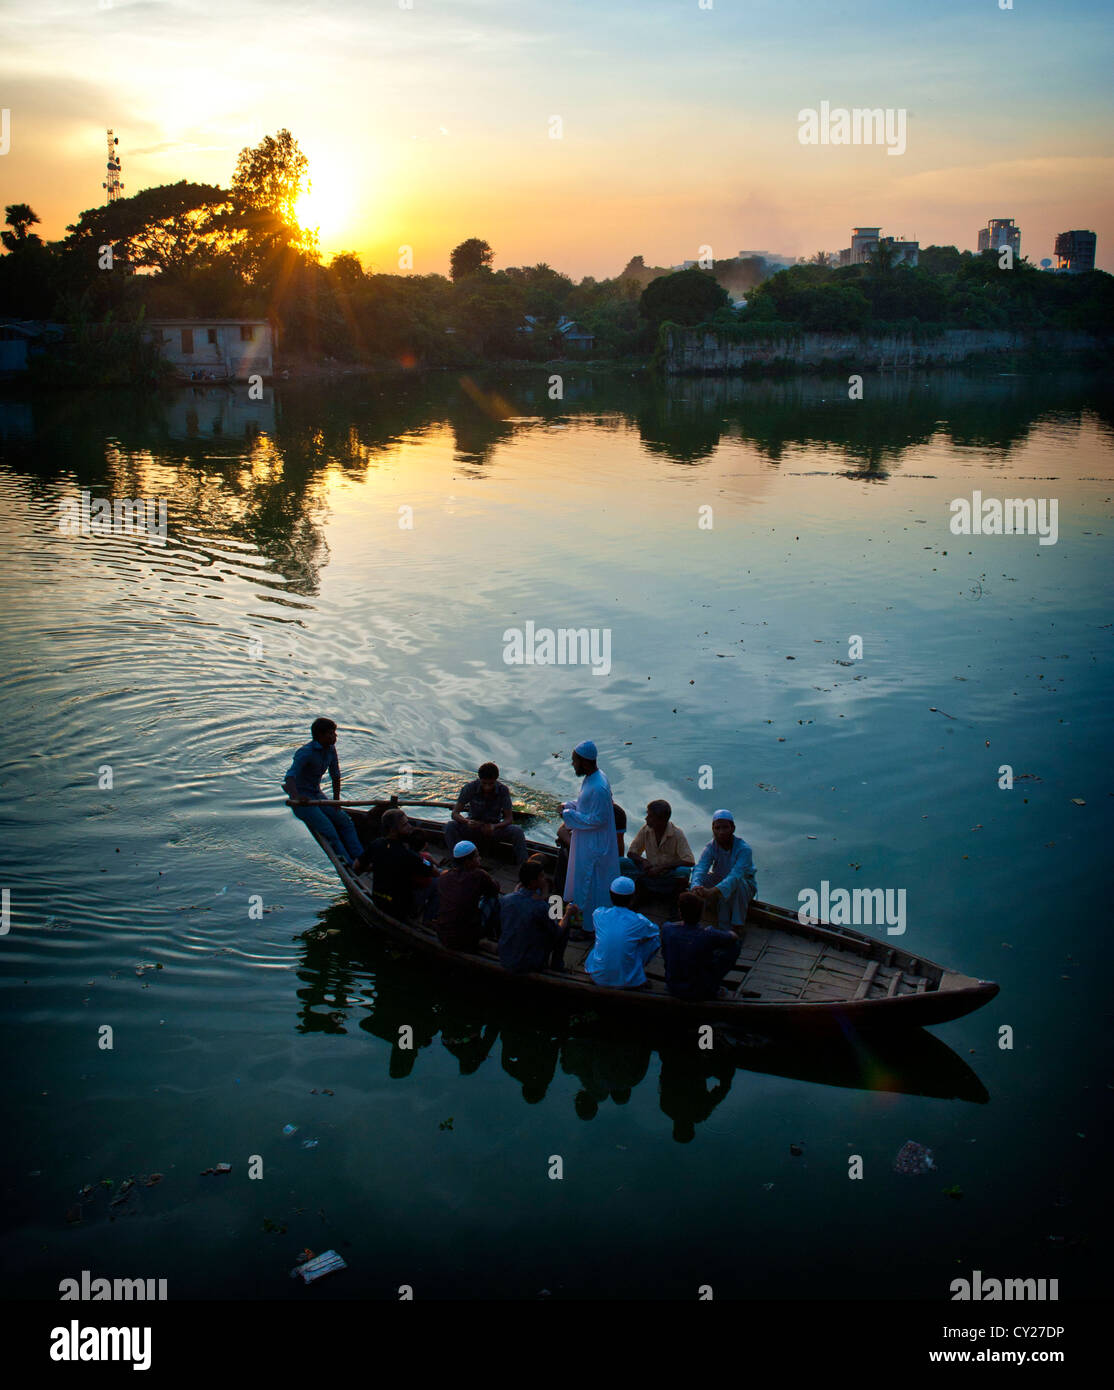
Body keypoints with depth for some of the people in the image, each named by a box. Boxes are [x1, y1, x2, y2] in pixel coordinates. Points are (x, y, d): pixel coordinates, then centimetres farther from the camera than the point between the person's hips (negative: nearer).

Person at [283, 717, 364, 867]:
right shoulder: (306, 752, -23)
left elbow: (335, 776, 12)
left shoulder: (331, 749, 1)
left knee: (345, 821, 0)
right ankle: (349, 867, -20)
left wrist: (336, 801, 6)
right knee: (328, 829, -20)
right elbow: (290, 777, -36)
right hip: (302, 799, -8)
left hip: (317, 795, 8)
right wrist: (296, 797, -53)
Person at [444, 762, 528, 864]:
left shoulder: (503, 790, -16)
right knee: (450, 826, -29)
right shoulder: (470, 788, -18)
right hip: (474, 825, 0)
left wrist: (494, 826, -36)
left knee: (517, 831, -29)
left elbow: (509, 818, -15)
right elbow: (455, 813, -16)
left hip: (495, 827, 0)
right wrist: (467, 822, -39)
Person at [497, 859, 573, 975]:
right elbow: (557, 932, -8)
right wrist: (567, 913, 10)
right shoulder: (540, 907, -24)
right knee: (564, 926, 8)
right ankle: (557, 964, 25)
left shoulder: (504, 899, -9)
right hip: (528, 964, -5)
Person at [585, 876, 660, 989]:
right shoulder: (638, 921, -13)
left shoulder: (598, 914, -7)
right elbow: (655, 930, 10)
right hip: (628, 982, -3)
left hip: (598, 978, 3)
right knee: (655, 938, 11)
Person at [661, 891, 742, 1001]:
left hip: (673, 989, 4)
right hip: (699, 992, -4)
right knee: (735, 943, 4)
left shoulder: (667, 928, -18)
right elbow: (733, 936, -3)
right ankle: (714, 988, 11)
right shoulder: (709, 936, -26)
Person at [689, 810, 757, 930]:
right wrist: (696, 886, -59)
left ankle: (737, 926, -21)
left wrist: (712, 892, -62)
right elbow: (700, 868, -35)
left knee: (737, 884, -38)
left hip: (745, 886, -4)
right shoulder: (711, 846, -17)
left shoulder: (744, 849, -29)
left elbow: (735, 876, -45)